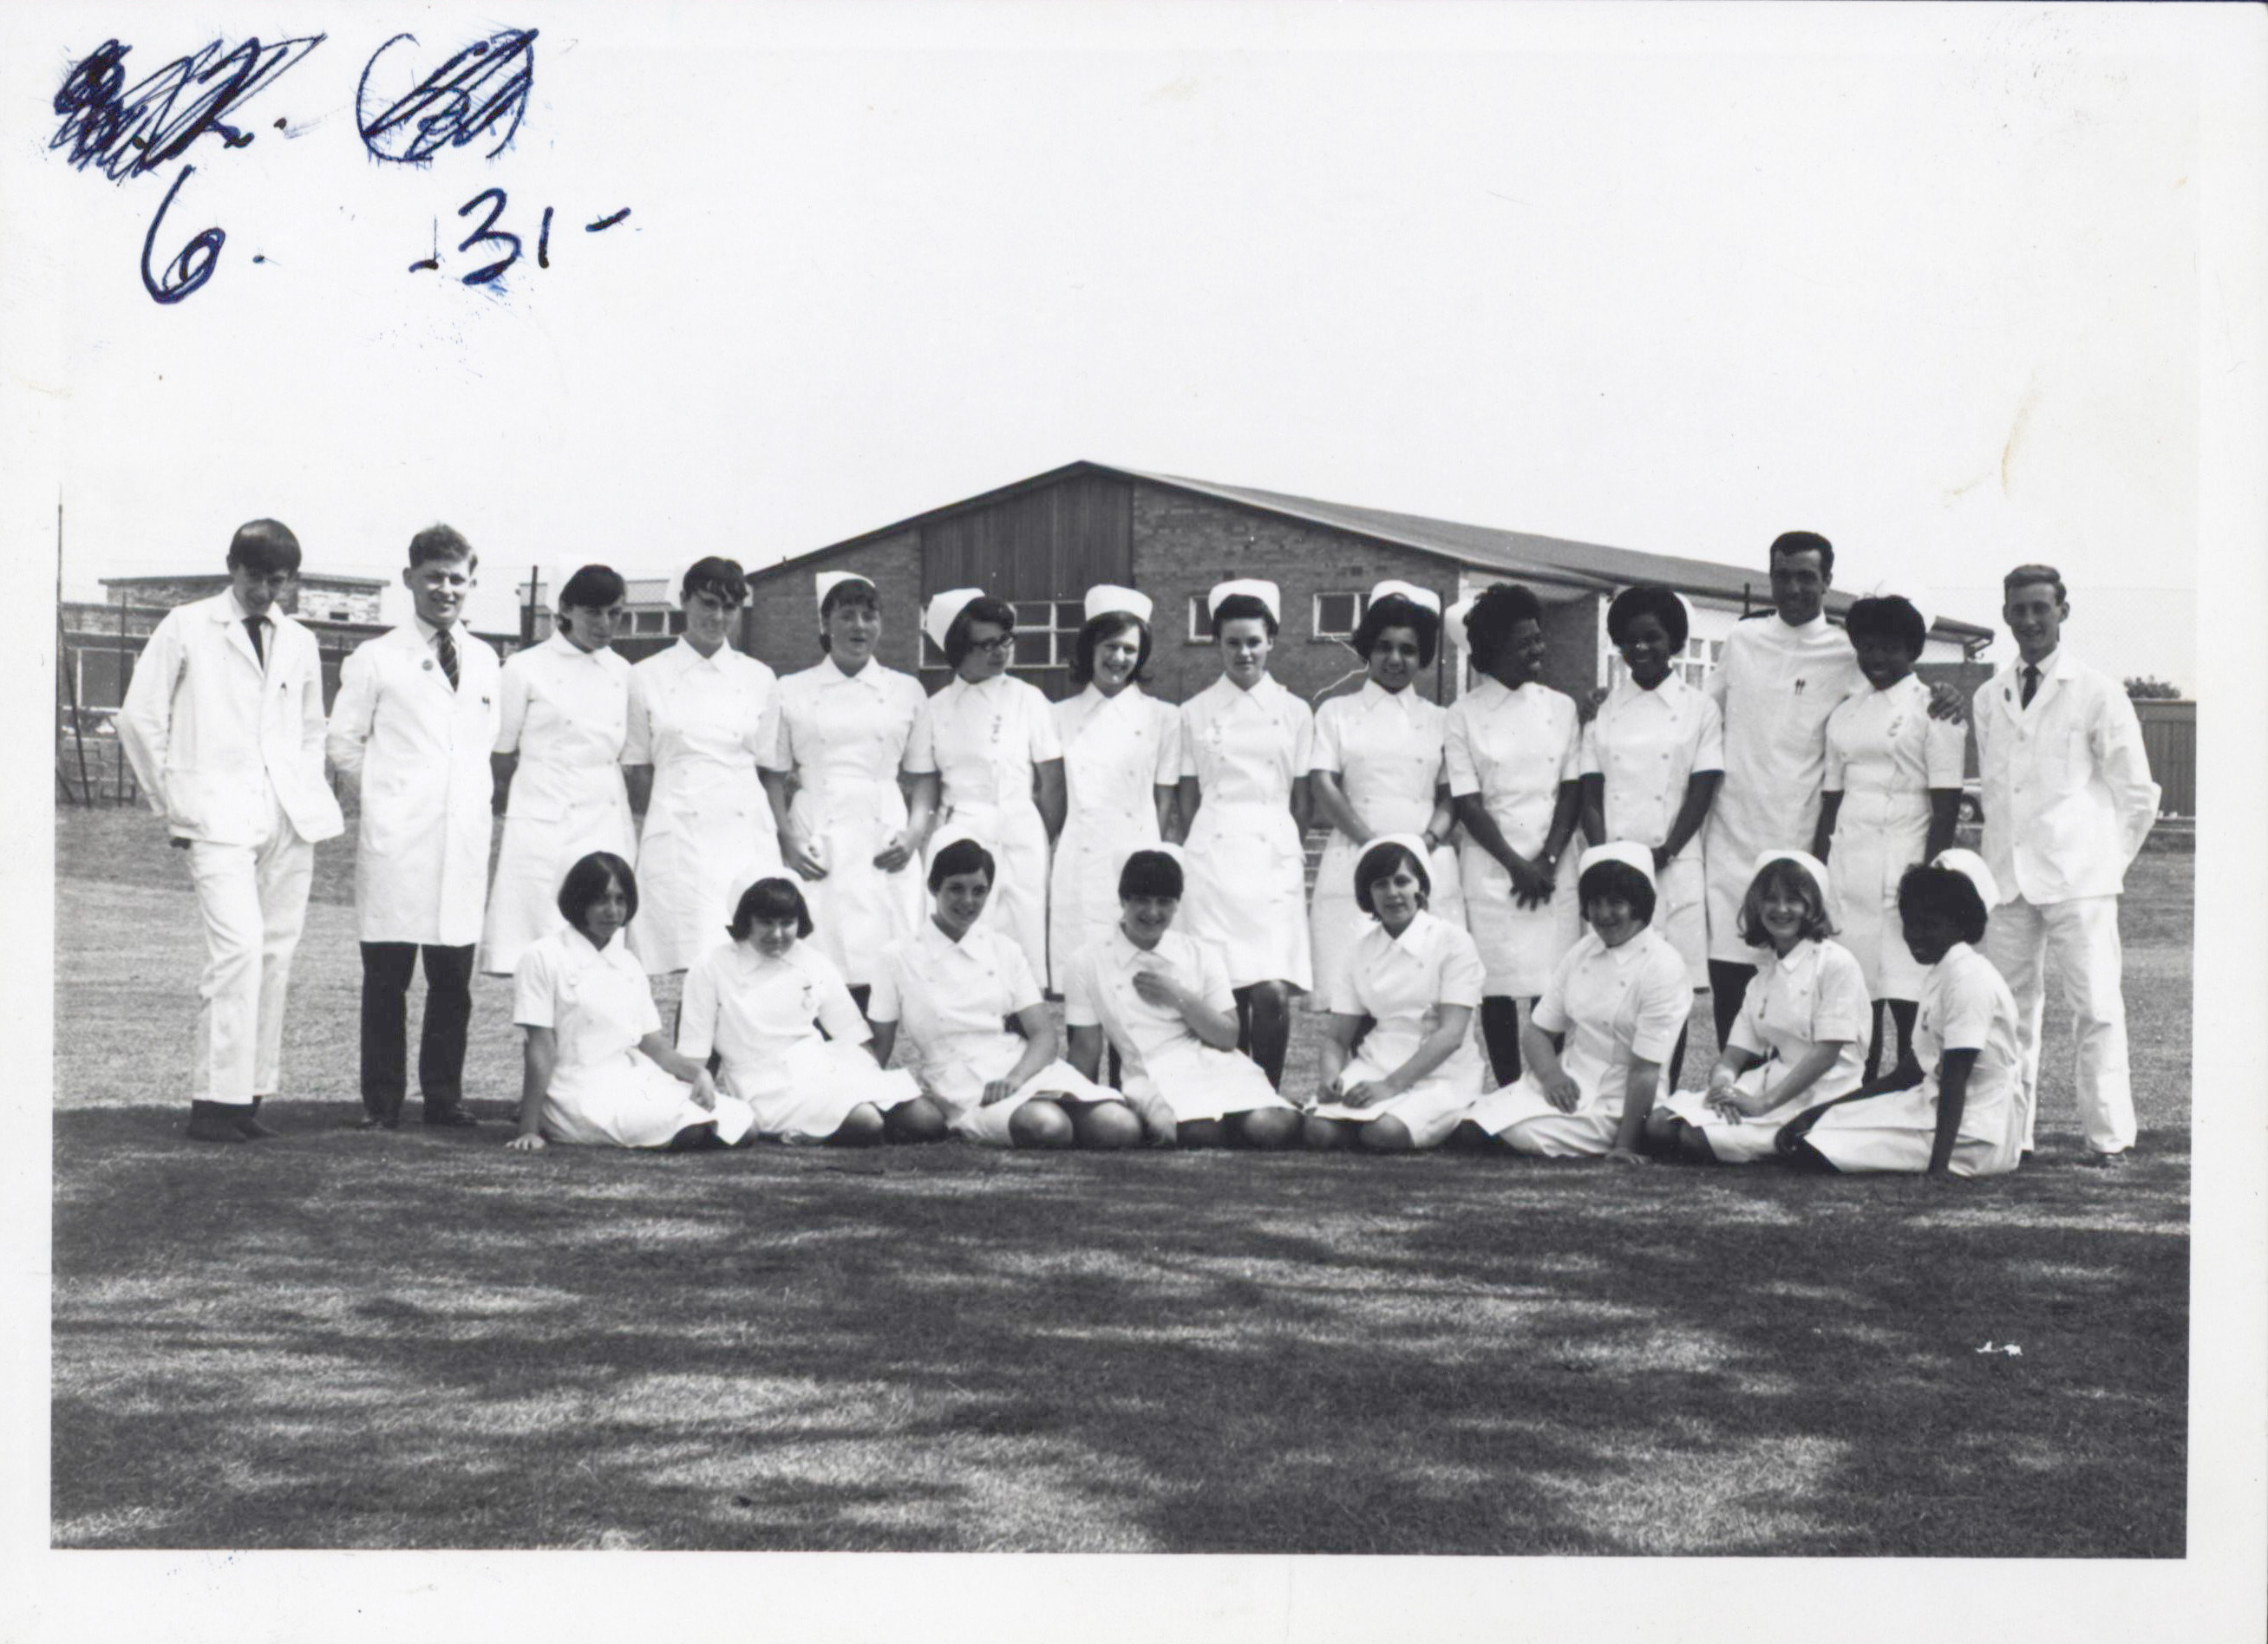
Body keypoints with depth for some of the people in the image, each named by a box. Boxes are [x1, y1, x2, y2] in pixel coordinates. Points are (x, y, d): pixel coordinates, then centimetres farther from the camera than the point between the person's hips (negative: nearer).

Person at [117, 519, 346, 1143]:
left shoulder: (299, 643, 16)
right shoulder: (186, 628, 3)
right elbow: (139, 718, 4)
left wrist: (311, 798, 13)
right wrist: (171, 802, 3)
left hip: (290, 821, 5)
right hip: (218, 816, -5)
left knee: (276, 954, 2)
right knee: (240, 946, -18)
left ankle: (247, 1094, 10)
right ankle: (213, 1099, -13)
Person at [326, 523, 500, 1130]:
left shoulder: (485, 660, 16)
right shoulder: (375, 659, 3)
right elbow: (344, 744, 7)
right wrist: (385, 796, 5)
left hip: (465, 837, 3)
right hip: (396, 842, -3)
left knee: (453, 978, 3)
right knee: (386, 978, -2)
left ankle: (444, 1096, 13)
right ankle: (382, 1103, 5)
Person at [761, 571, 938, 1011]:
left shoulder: (906, 691, 11)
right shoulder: (792, 691, 8)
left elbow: (923, 776, 12)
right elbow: (773, 776, 8)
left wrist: (915, 834, -3)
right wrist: (787, 840, -5)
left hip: (884, 843, 1)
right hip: (817, 846, -1)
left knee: (879, 978, -5)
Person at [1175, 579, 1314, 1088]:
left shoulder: (1294, 712, 9)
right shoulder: (1196, 712, 8)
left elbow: (1301, 798, 11)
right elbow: (1188, 799, 12)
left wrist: (1295, 856, 8)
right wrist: (1201, 851, 7)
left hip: (1276, 854, 0)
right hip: (1213, 853, 0)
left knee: (1273, 992, -12)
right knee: (1227, 994, -2)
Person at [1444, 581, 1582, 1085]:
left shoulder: (1560, 708, 9)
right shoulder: (1464, 714, 1)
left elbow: (1571, 791, 6)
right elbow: (1467, 803, -3)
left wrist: (1548, 860, -6)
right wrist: (1518, 867, -9)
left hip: (1553, 868, 2)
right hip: (1492, 868, -2)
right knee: (1498, 988, -1)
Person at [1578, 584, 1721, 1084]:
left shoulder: (1699, 708, 6)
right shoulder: (1603, 710, 12)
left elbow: (1702, 792, -1)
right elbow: (1590, 795, 7)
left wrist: (1665, 854, -12)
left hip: (1674, 868, -2)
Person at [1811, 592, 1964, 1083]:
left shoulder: (1932, 709, 0)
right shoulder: (1844, 715, 17)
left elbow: (1947, 803, -6)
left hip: (1902, 862, -5)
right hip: (1848, 868, 5)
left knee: (1906, 1001, -10)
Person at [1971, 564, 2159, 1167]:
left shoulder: (2097, 693, 0)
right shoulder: (1989, 699, 13)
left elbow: (2138, 794, 4)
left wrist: (2108, 859, 4)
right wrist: (2001, 854, 11)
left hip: (2078, 875, -4)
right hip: (2007, 877, 4)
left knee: (2096, 1005, -6)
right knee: (2010, 1005, 6)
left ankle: (2109, 1137, 0)